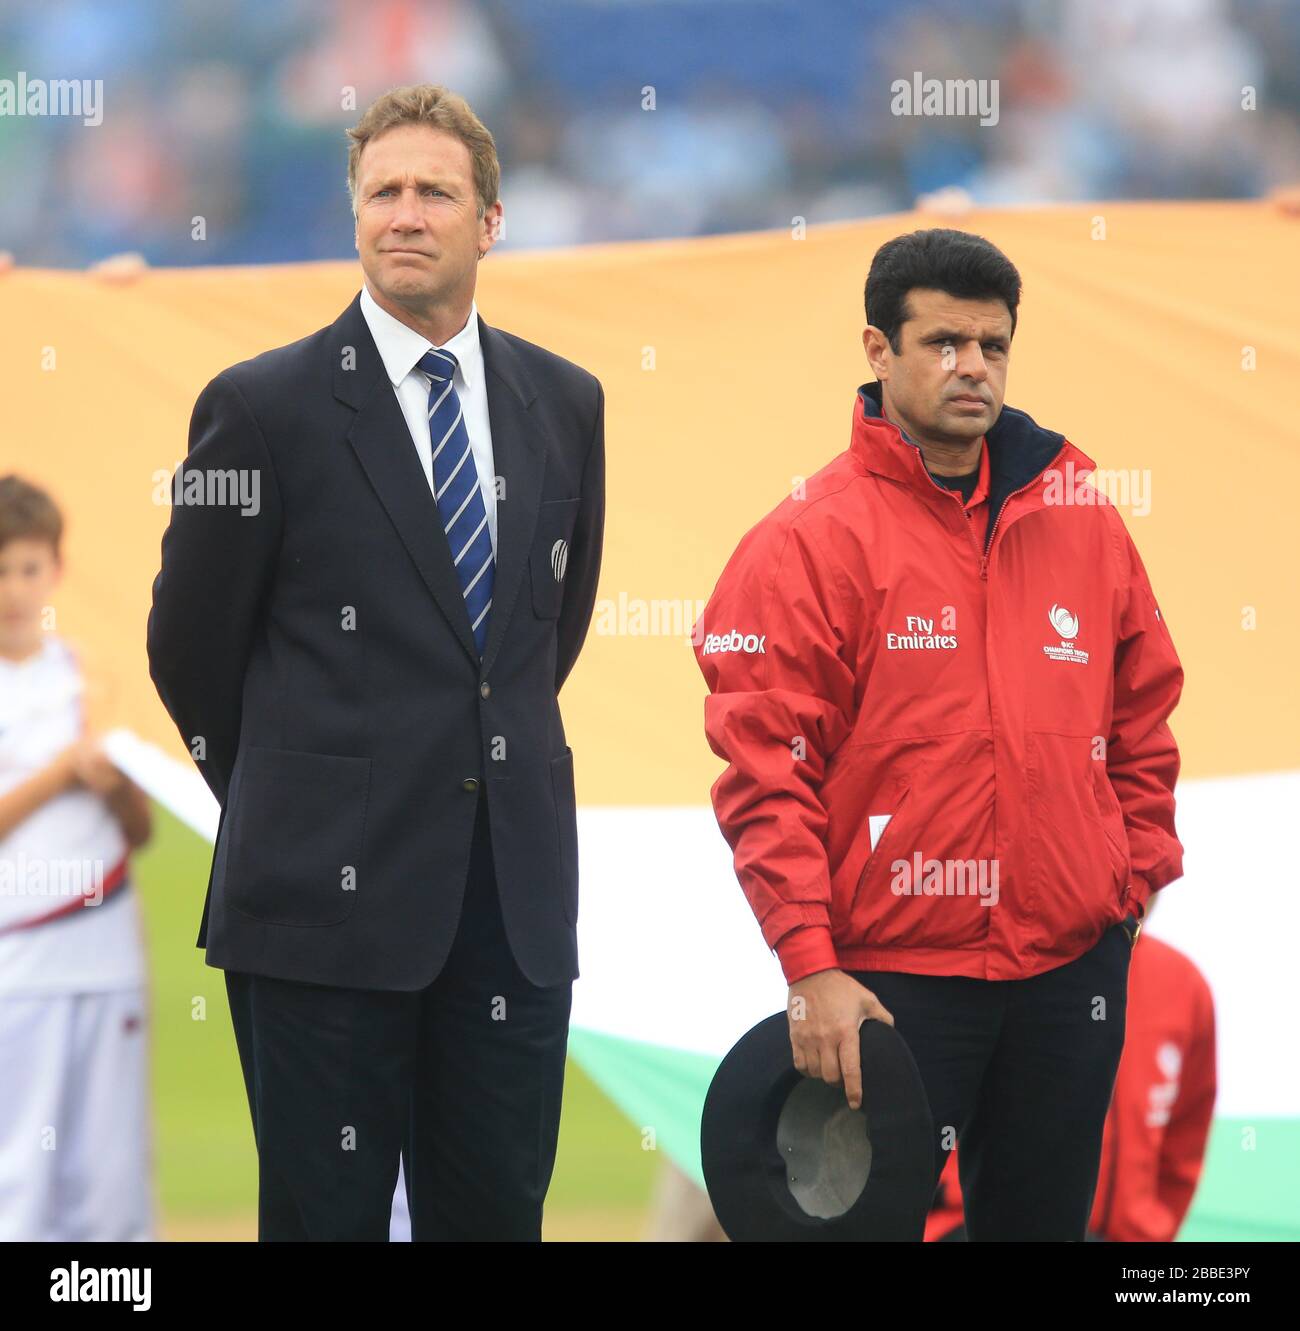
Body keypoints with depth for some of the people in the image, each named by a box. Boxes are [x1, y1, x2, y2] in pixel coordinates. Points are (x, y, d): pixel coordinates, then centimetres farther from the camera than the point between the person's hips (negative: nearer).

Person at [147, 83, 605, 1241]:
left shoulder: (564, 402, 10)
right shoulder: (264, 406, -4)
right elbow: (190, 645, 3)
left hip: (515, 886, 4)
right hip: (334, 888, -4)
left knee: (499, 1209, 6)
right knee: (327, 1212, 1)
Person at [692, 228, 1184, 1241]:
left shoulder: (1083, 523, 9)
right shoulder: (811, 540, -5)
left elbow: (1142, 725, 18)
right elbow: (765, 770, -9)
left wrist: (1139, 878, 8)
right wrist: (810, 966, -14)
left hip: (1073, 971, 4)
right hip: (889, 982, -4)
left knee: (1044, 1218, 10)